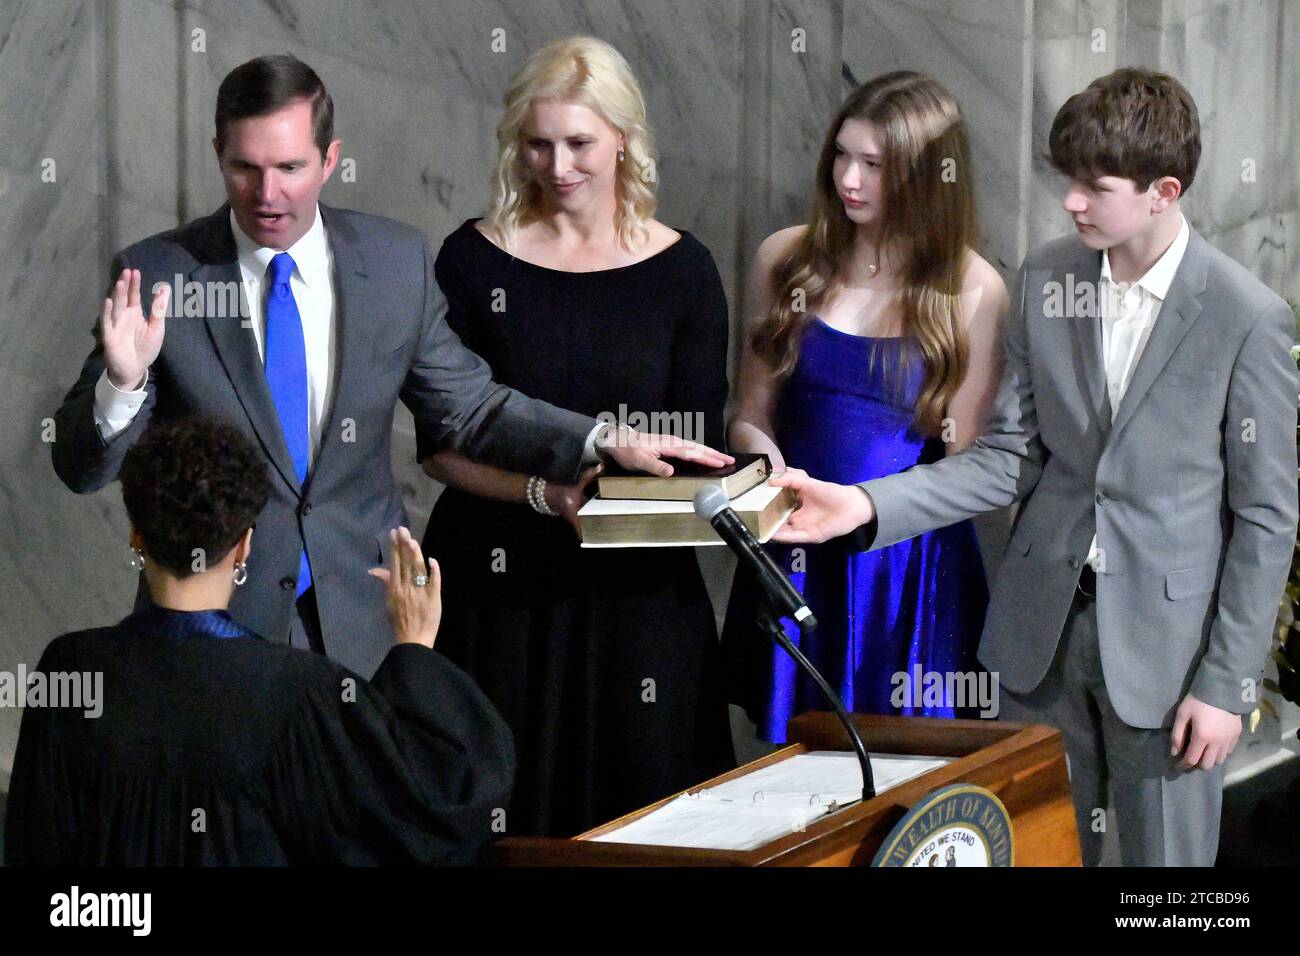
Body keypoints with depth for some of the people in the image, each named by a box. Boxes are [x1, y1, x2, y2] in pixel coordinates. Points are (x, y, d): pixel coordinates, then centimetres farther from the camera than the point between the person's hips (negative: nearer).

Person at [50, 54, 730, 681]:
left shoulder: (397, 262, 0)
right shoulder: (153, 275, -8)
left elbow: (469, 409, 9)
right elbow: (80, 467, -7)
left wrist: (604, 444, -4)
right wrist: (124, 383, -28)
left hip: (363, 620, 2)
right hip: (213, 620, -2)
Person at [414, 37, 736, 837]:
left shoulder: (682, 272, 3)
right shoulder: (475, 262, 0)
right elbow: (441, 445, -2)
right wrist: (545, 492, -19)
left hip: (636, 591, 1)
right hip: (497, 585, -1)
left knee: (636, 813, 4)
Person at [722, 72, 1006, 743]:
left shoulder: (973, 291, -5)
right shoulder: (787, 260, 3)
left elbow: (962, 462, -5)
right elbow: (750, 415, 8)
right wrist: (765, 459, -15)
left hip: (909, 566, -2)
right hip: (794, 558, 2)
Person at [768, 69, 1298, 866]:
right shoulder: (1045, 279, 1)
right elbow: (1011, 458, 4)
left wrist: (1227, 683, -9)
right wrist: (869, 506, -10)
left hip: (1165, 642, -4)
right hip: (1046, 624, 4)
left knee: (1164, 855, 6)